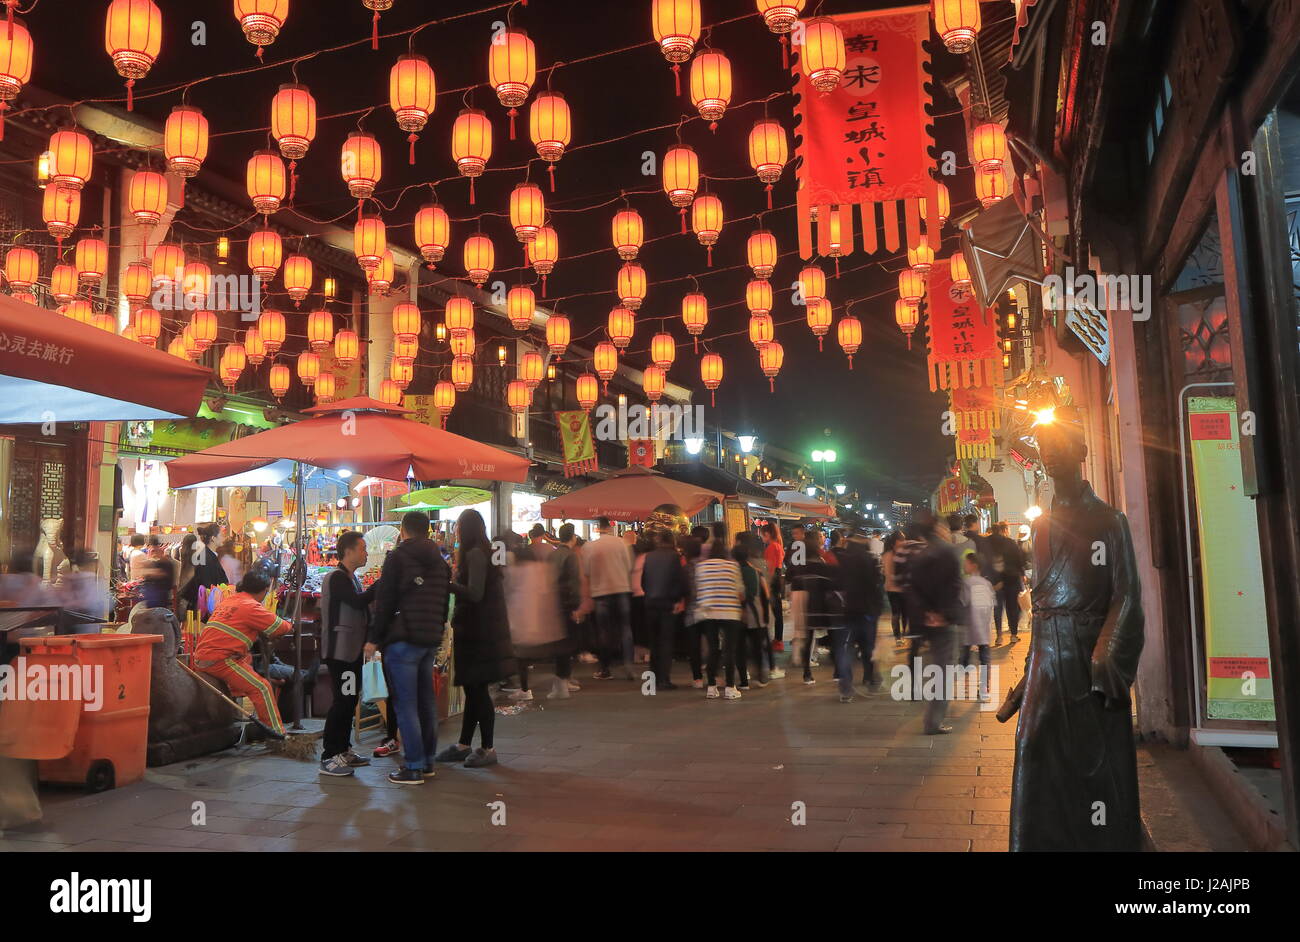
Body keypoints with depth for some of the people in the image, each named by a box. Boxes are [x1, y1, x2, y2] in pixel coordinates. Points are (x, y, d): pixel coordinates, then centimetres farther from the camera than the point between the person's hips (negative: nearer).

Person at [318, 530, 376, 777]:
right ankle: (329, 758, -4)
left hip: (351, 649, 10)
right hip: (339, 650, -10)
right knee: (342, 701, -9)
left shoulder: (350, 578, 18)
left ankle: (343, 750, 22)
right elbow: (359, 601, -27)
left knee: (349, 699, 13)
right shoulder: (336, 578, -14)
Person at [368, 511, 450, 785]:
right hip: (431, 640, 7)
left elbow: (385, 601, -9)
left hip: (403, 639, -7)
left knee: (406, 704, -5)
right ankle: (428, 760, 20)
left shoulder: (398, 557, -5)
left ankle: (413, 767, -5)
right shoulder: (439, 561, 15)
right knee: (426, 701, 14)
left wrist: (375, 638, -5)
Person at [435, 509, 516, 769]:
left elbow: (474, 593, -23)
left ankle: (487, 749, 3)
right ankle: (464, 745, 23)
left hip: (478, 632, -10)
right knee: (473, 689, 15)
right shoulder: (481, 552, 15)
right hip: (477, 630, 10)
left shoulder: (474, 554, -15)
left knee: (477, 689, -4)